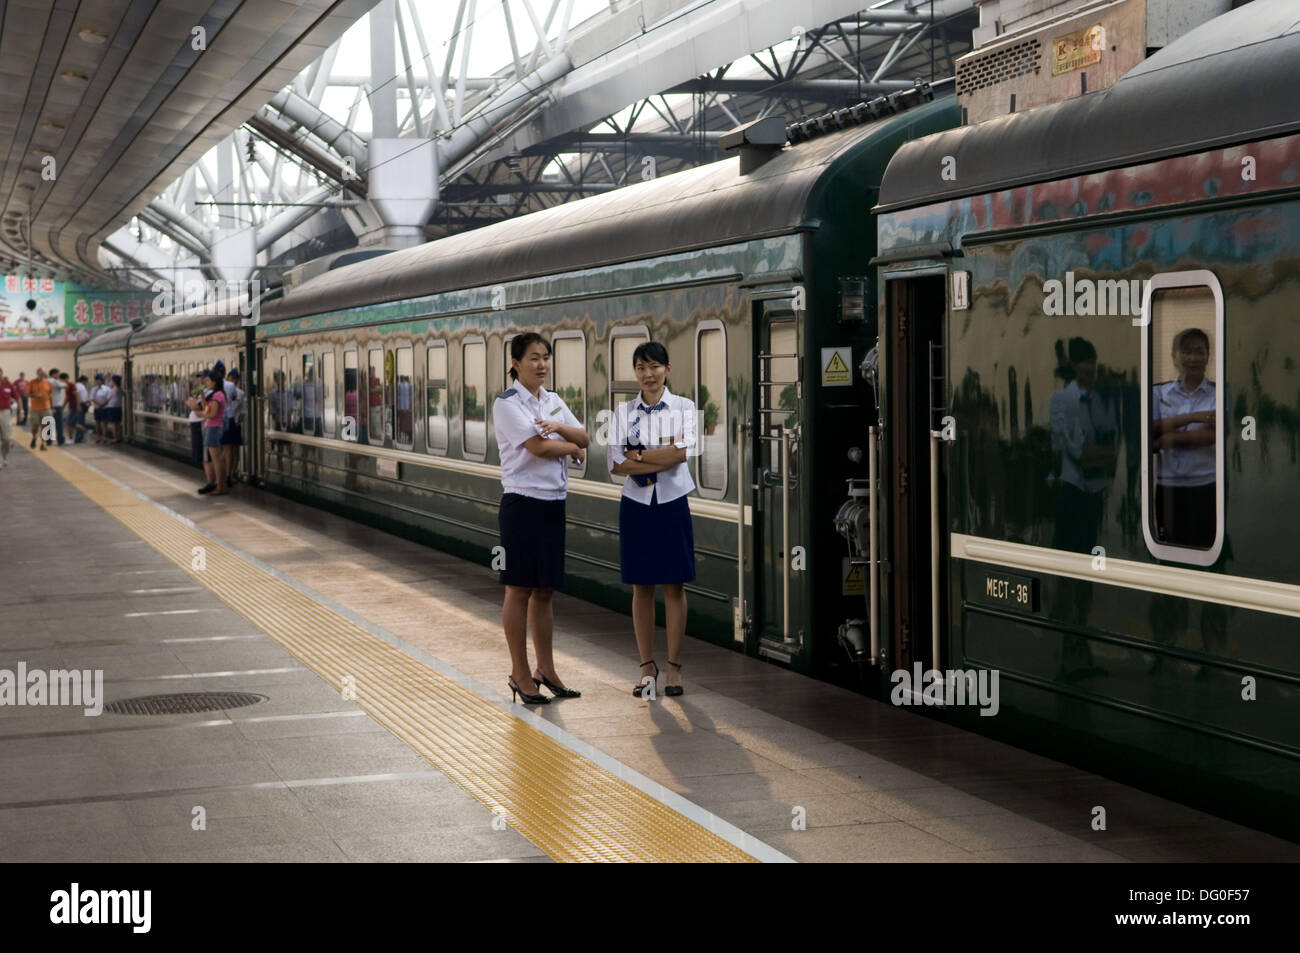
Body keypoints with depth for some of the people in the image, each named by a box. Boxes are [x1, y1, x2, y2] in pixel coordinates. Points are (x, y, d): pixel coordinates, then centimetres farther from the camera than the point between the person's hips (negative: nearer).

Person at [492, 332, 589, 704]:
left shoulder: (553, 401, 12)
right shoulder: (507, 403, -10)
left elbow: (584, 438, 6)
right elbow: (538, 446, -19)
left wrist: (560, 428, -14)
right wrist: (571, 447, -1)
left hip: (553, 503, 7)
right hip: (523, 503, -7)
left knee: (544, 589, 12)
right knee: (520, 590, 0)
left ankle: (545, 669, 19)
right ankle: (520, 674, 7)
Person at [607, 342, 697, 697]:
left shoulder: (683, 407, 1)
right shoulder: (624, 412, 5)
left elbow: (682, 452, -14)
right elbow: (616, 464, -6)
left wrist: (639, 456, -11)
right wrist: (662, 457, -13)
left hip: (672, 504, -1)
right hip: (636, 505, 2)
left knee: (673, 585, 1)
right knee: (641, 586, 5)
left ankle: (674, 666, 8)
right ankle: (647, 665, 13)